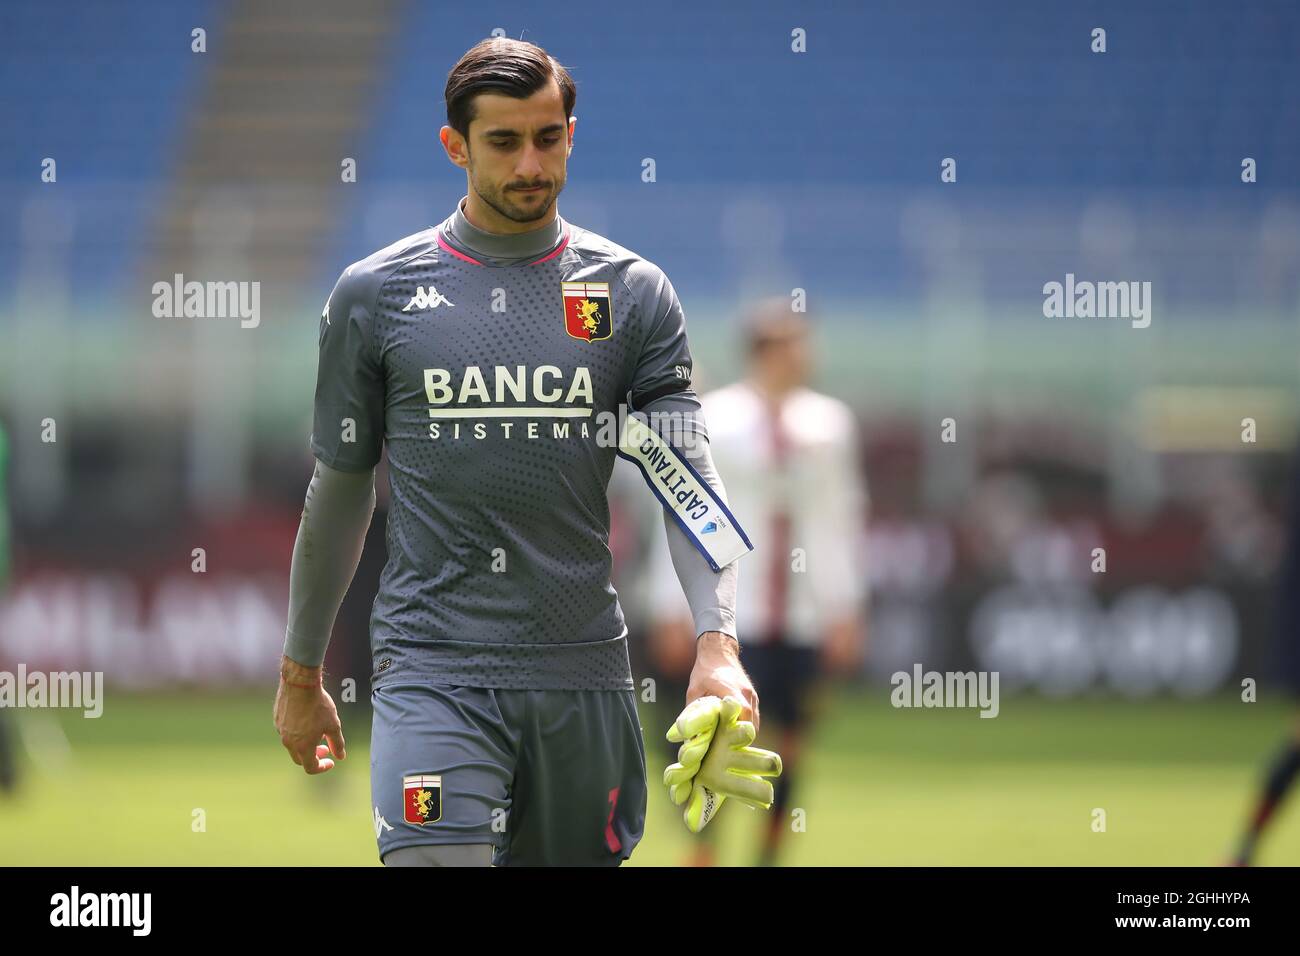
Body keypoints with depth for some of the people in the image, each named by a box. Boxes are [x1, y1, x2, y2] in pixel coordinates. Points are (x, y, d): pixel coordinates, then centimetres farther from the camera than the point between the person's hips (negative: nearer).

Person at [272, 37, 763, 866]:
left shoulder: (634, 293, 5)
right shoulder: (376, 293, 5)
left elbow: (690, 481, -2)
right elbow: (341, 489, 13)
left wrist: (718, 644, -17)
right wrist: (301, 673, 17)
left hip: (584, 671, 2)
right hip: (433, 665, -2)